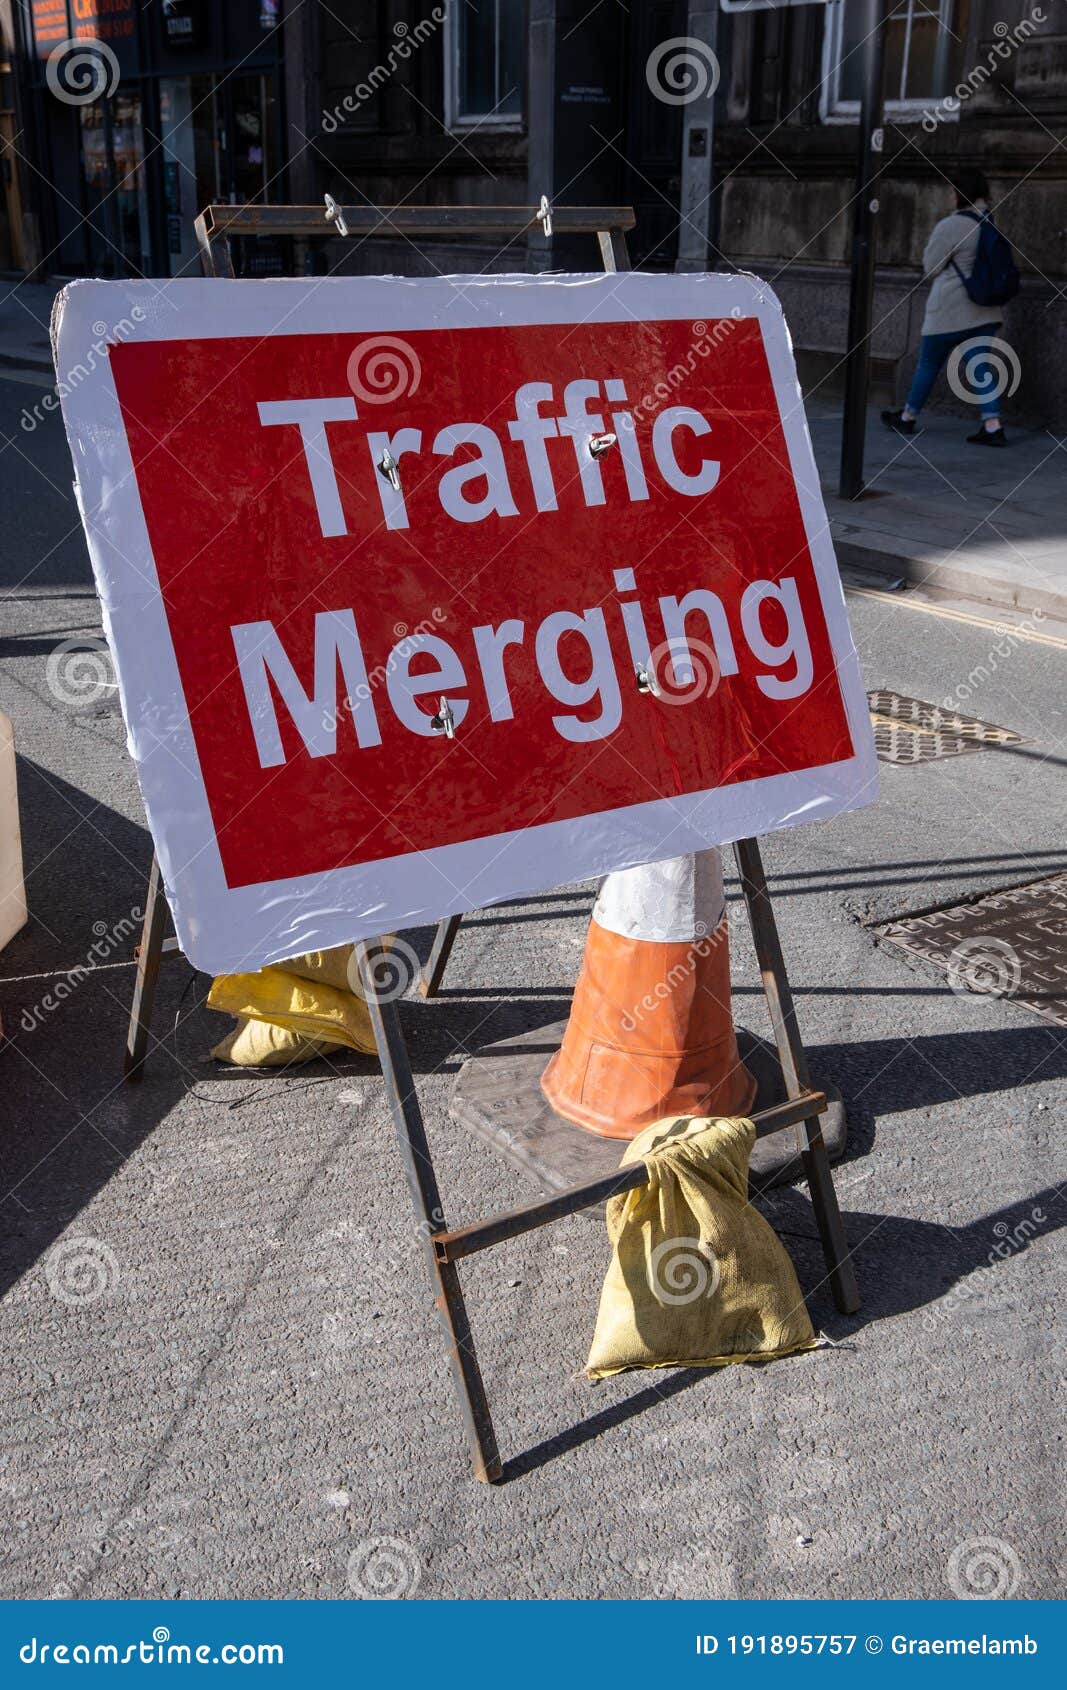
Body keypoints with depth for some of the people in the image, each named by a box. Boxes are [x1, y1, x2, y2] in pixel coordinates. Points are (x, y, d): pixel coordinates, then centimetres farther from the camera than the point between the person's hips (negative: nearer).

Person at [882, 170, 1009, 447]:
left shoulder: (950, 226, -16)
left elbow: (930, 267, -8)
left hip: (950, 311, -6)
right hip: (984, 311, 6)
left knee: (928, 364, 9)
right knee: (980, 367, 4)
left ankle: (907, 418, 24)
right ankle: (993, 427, -4)